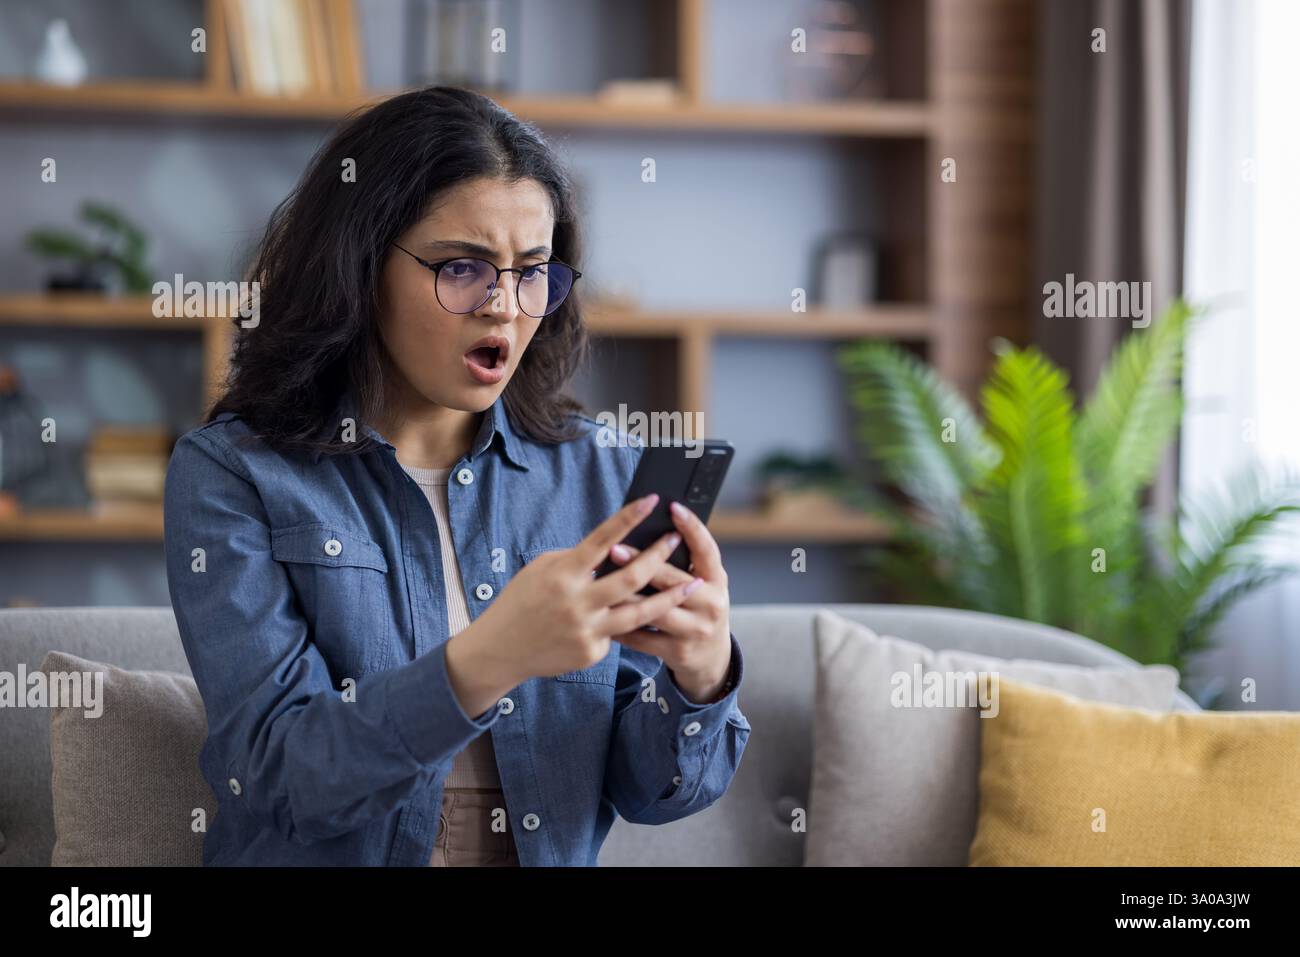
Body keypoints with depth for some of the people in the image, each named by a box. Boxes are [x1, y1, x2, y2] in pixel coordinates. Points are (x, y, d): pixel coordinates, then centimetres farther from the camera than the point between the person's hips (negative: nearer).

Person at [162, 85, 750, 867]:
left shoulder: (606, 475, 5)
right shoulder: (229, 475, -3)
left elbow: (652, 789, 3)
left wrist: (701, 677, -17)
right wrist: (486, 662, -27)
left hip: (555, 855, 2)